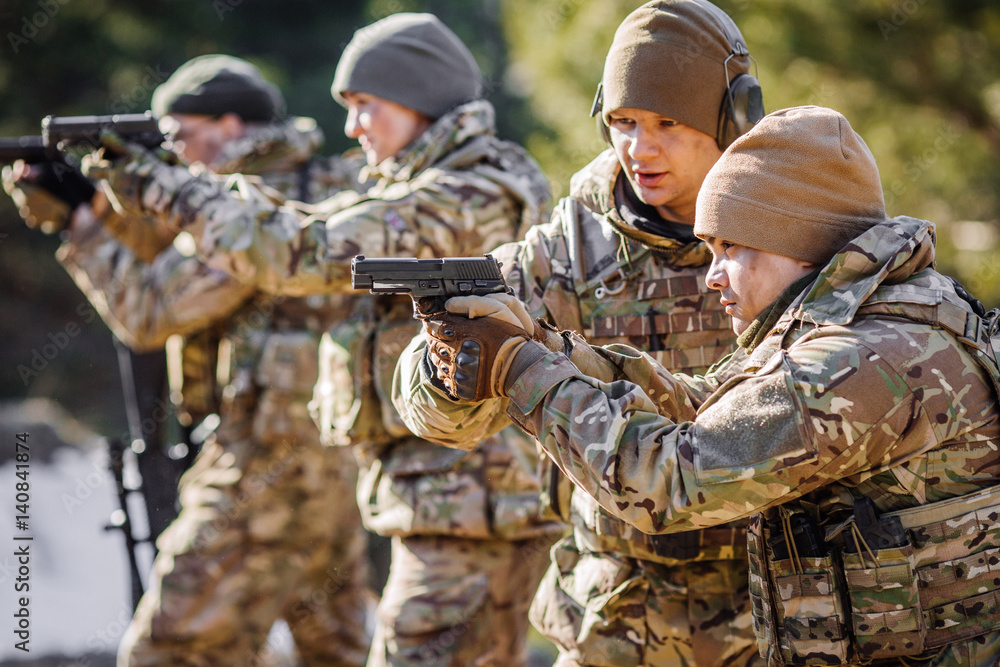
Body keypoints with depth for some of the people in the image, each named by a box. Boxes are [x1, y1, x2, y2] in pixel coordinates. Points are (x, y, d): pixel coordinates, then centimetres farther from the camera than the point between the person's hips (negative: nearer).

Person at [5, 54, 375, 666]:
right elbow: (190, 269, 19)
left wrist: (84, 230, 0)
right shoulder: (317, 186, 15)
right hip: (341, 462, 10)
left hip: (273, 457, -10)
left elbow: (152, 313, -12)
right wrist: (112, 207, 7)